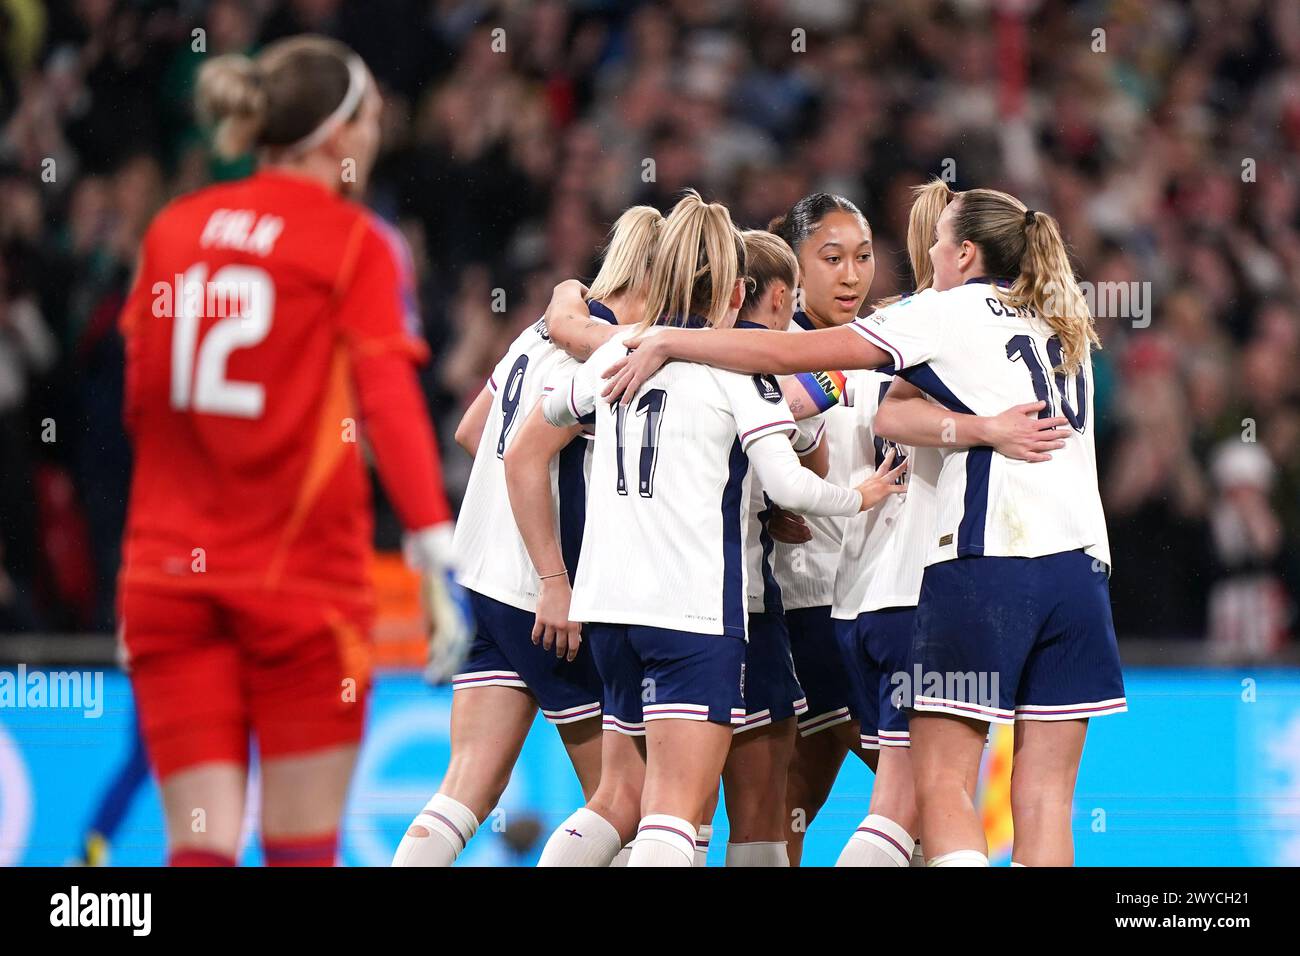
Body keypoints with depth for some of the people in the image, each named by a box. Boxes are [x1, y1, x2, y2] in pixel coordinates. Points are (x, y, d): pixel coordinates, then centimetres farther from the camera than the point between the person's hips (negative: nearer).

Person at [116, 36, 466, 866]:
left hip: (168, 570, 4)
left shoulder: (173, 230, 11)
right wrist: (439, 549, -18)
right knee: (303, 843, 4)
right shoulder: (355, 244, -3)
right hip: (301, 572, -4)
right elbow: (389, 403, -13)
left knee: (202, 841, -1)